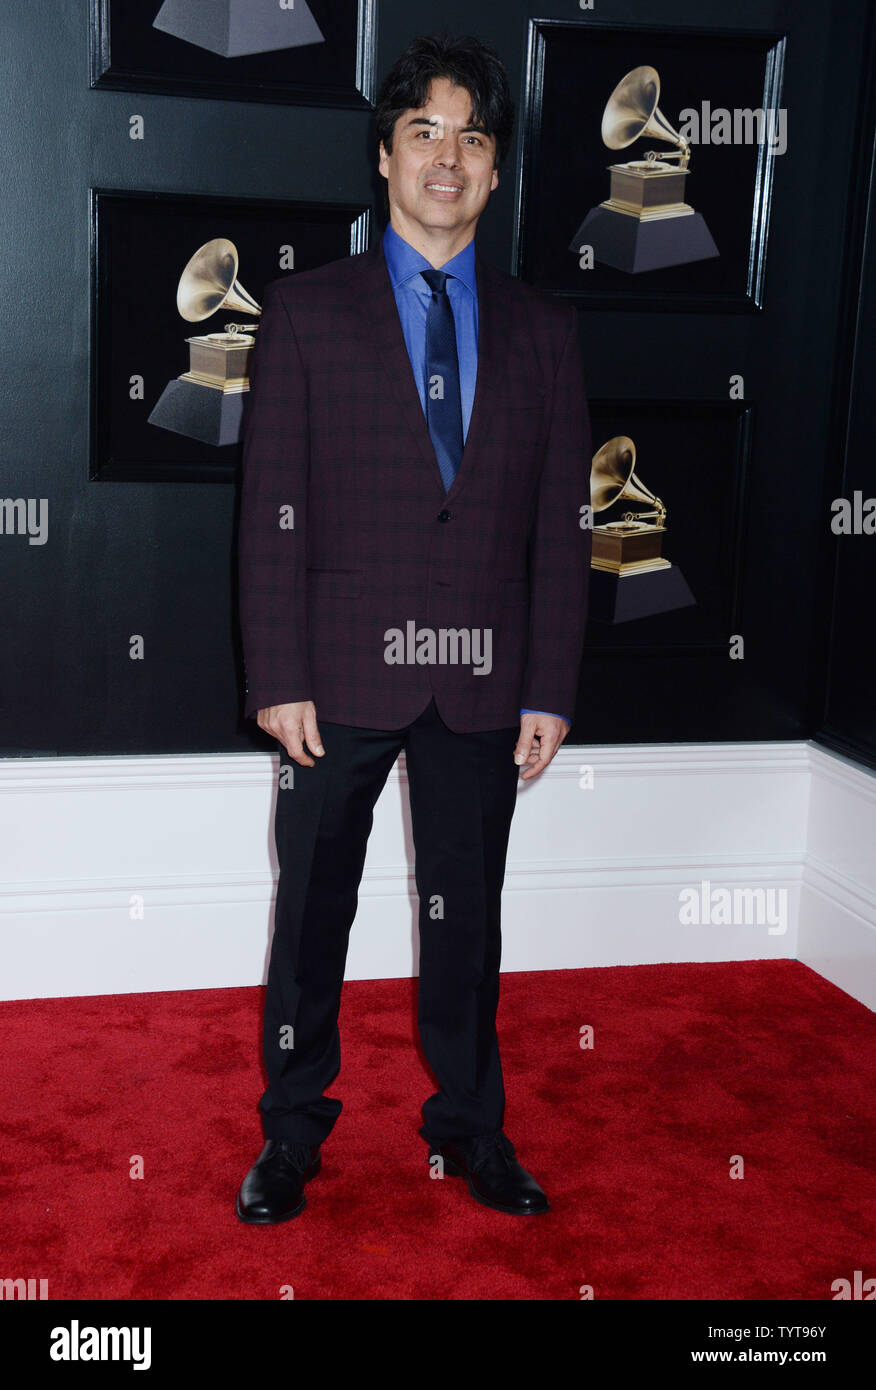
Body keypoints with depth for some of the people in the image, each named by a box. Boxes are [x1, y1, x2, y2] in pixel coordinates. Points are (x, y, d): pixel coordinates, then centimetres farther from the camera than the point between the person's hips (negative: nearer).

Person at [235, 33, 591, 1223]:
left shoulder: (542, 330, 8)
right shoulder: (307, 312, 1)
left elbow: (563, 524, 5)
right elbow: (273, 510, -3)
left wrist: (549, 690, 0)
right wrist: (278, 677, -9)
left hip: (481, 679, 2)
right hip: (343, 675, -1)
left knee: (466, 912, 13)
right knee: (312, 910, 8)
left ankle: (469, 1125, 30)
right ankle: (293, 1132, 26)